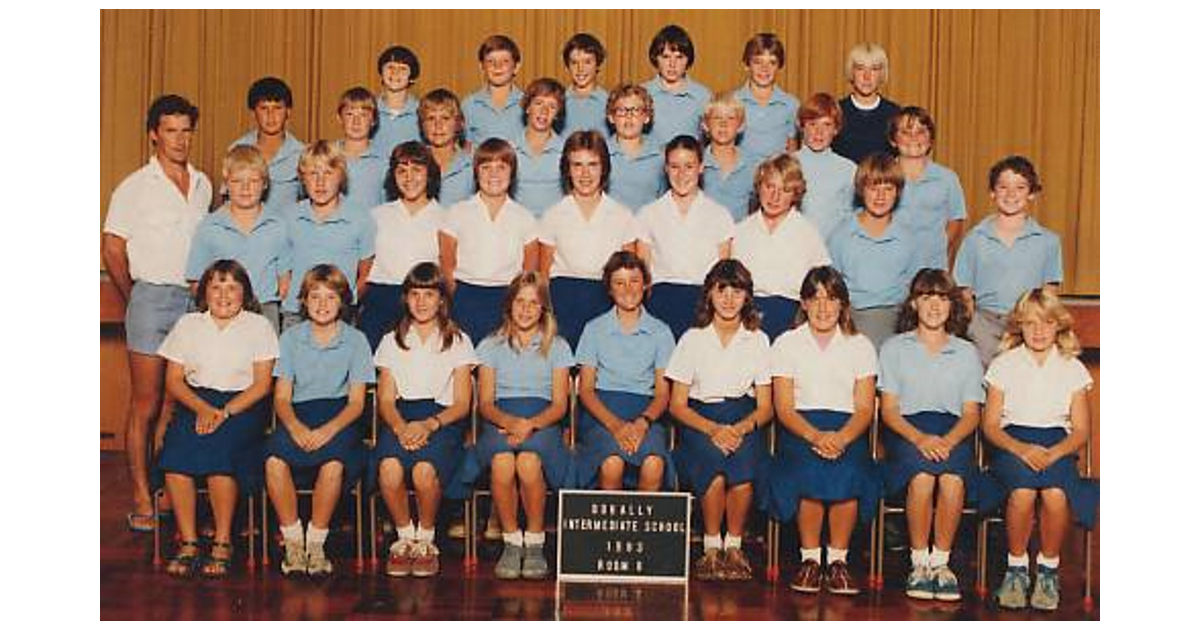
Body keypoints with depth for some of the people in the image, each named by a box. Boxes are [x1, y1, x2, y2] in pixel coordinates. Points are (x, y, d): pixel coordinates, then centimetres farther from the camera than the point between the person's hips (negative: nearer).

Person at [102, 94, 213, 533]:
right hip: (152, 299, -4)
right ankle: (142, 502, 2)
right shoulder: (134, 188, -2)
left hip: (196, 300, 4)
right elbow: (112, 250, 0)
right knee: (146, 406, -2)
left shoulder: (203, 185, 12)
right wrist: (134, 299, 4)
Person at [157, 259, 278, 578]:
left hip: (242, 404, -2)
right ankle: (188, 543, -20)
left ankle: (223, 542, -19)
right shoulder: (188, 324, 14)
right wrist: (202, 408, -13)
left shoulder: (258, 326, 8)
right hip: (195, 402, 2)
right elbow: (174, 379, 7)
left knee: (218, 450, -33)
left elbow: (262, 384, -1)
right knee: (174, 454, -28)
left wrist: (224, 412, -16)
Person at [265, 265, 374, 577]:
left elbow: (356, 402, 1)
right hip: (297, 414, 1)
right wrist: (295, 427, -17)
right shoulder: (291, 337, 12)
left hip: (339, 414, -1)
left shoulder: (356, 340, 7)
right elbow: (281, 397, 6)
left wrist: (328, 430, -18)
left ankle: (316, 542, -17)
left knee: (334, 462, -35)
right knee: (274, 460, -32)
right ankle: (292, 539, -15)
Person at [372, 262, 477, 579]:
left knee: (425, 469, -35)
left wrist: (429, 424, -15)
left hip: (443, 419, -2)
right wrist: (400, 427, -14)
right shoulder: (392, 342, 19)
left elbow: (462, 404, 5)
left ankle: (426, 540, -9)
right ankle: (405, 537, -10)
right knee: (390, 467, -34)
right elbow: (385, 400, 9)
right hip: (400, 417, 2)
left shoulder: (458, 342, 13)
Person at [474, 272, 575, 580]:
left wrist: (530, 424, -15)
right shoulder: (491, 345, 17)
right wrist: (508, 421, -15)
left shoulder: (557, 347, 15)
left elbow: (559, 405, 5)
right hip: (500, 420, 1)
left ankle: (535, 542, -19)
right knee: (502, 461, -36)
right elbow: (485, 403, 7)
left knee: (528, 461, -36)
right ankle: (511, 541, -19)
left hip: (542, 421, -1)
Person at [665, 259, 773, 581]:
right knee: (712, 461, -33)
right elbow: (677, 404, 1)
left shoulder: (758, 340, 8)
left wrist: (742, 428, -15)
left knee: (743, 465, -32)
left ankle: (734, 545, -13)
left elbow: (765, 406, 6)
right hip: (699, 418, -1)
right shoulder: (693, 339, 4)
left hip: (744, 419, 1)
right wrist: (713, 429, -17)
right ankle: (712, 546, -16)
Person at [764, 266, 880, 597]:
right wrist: (814, 436, -19)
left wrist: (841, 438, -18)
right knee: (810, 469, -33)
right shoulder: (786, 344, 10)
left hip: (847, 430, 1)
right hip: (800, 429, -1)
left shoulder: (860, 346, 13)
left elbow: (865, 408, 4)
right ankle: (809, 558, -18)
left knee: (847, 470, -32)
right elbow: (784, 408, 1)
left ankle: (838, 560, -17)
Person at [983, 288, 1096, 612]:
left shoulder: (1072, 368, 11)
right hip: (1012, 442, -1)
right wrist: (1021, 449, -16)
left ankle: (1048, 570, -11)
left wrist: (1053, 453, -15)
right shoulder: (1004, 365, 9)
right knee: (1023, 491, -35)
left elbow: (1081, 430, 6)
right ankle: (1016, 568, -13)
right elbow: (990, 425, 4)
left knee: (1056, 493, -34)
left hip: (1057, 443, 1)